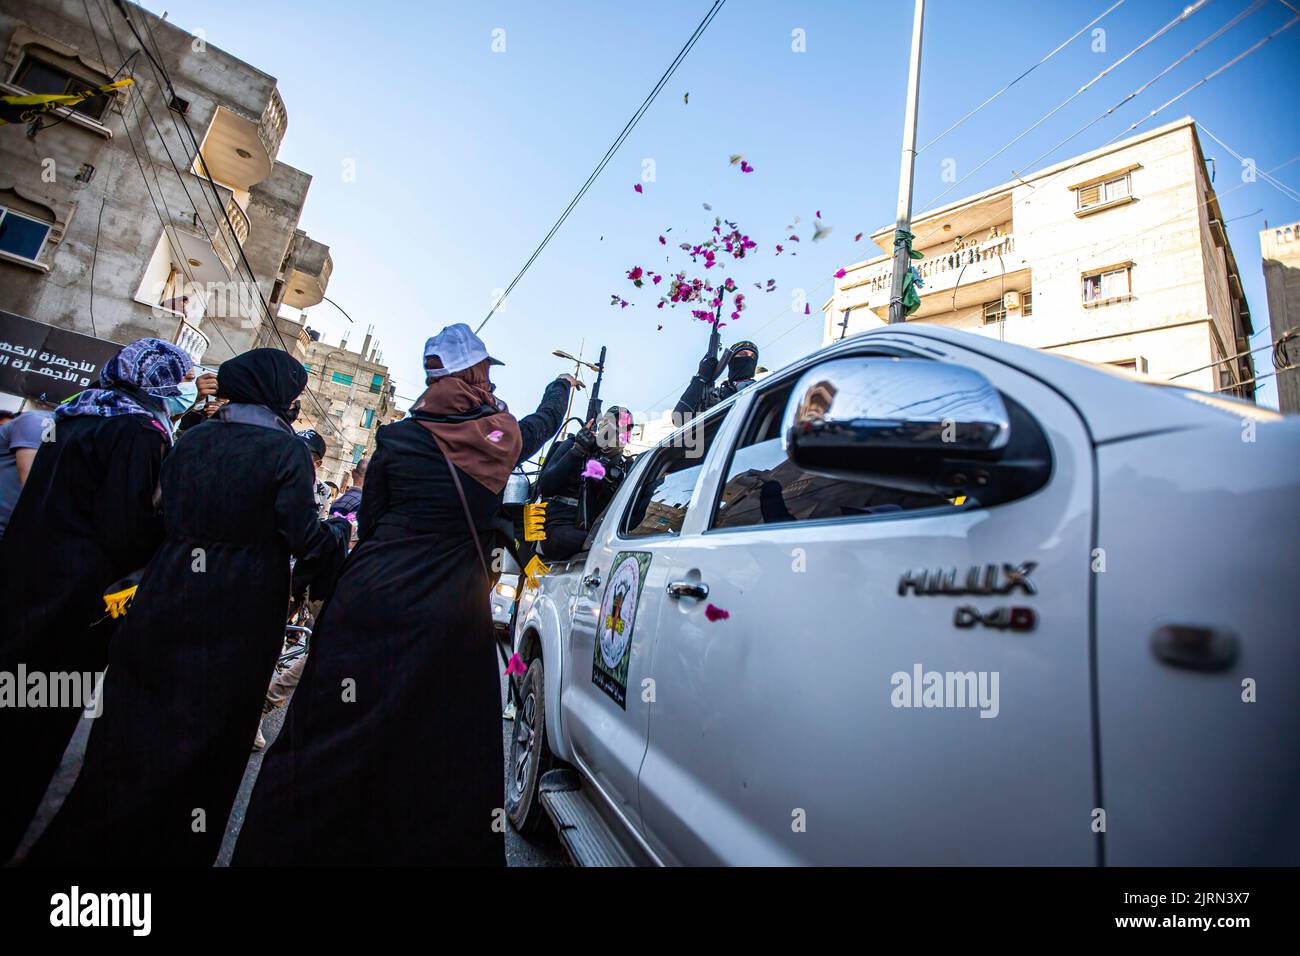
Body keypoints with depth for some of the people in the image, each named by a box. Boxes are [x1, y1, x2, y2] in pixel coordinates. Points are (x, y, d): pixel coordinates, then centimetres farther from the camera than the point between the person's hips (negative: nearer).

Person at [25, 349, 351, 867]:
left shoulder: (190, 438, 5)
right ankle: (171, 847, 26)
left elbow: (167, 513, 10)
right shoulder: (287, 449, -12)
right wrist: (346, 515, 1)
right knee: (205, 734, 11)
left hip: (169, 592, 6)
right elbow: (304, 537, -16)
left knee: (134, 723, 21)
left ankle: (78, 845, 36)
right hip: (241, 607, -5)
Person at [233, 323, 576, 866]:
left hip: (372, 598, 0)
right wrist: (563, 385, 47)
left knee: (333, 740, 13)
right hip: (453, 613, 1)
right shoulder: (504, 437, 3)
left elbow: (369, 525, 7)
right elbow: (546, 419, 26)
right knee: (442, 758, 14)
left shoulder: (398, 438, 0)